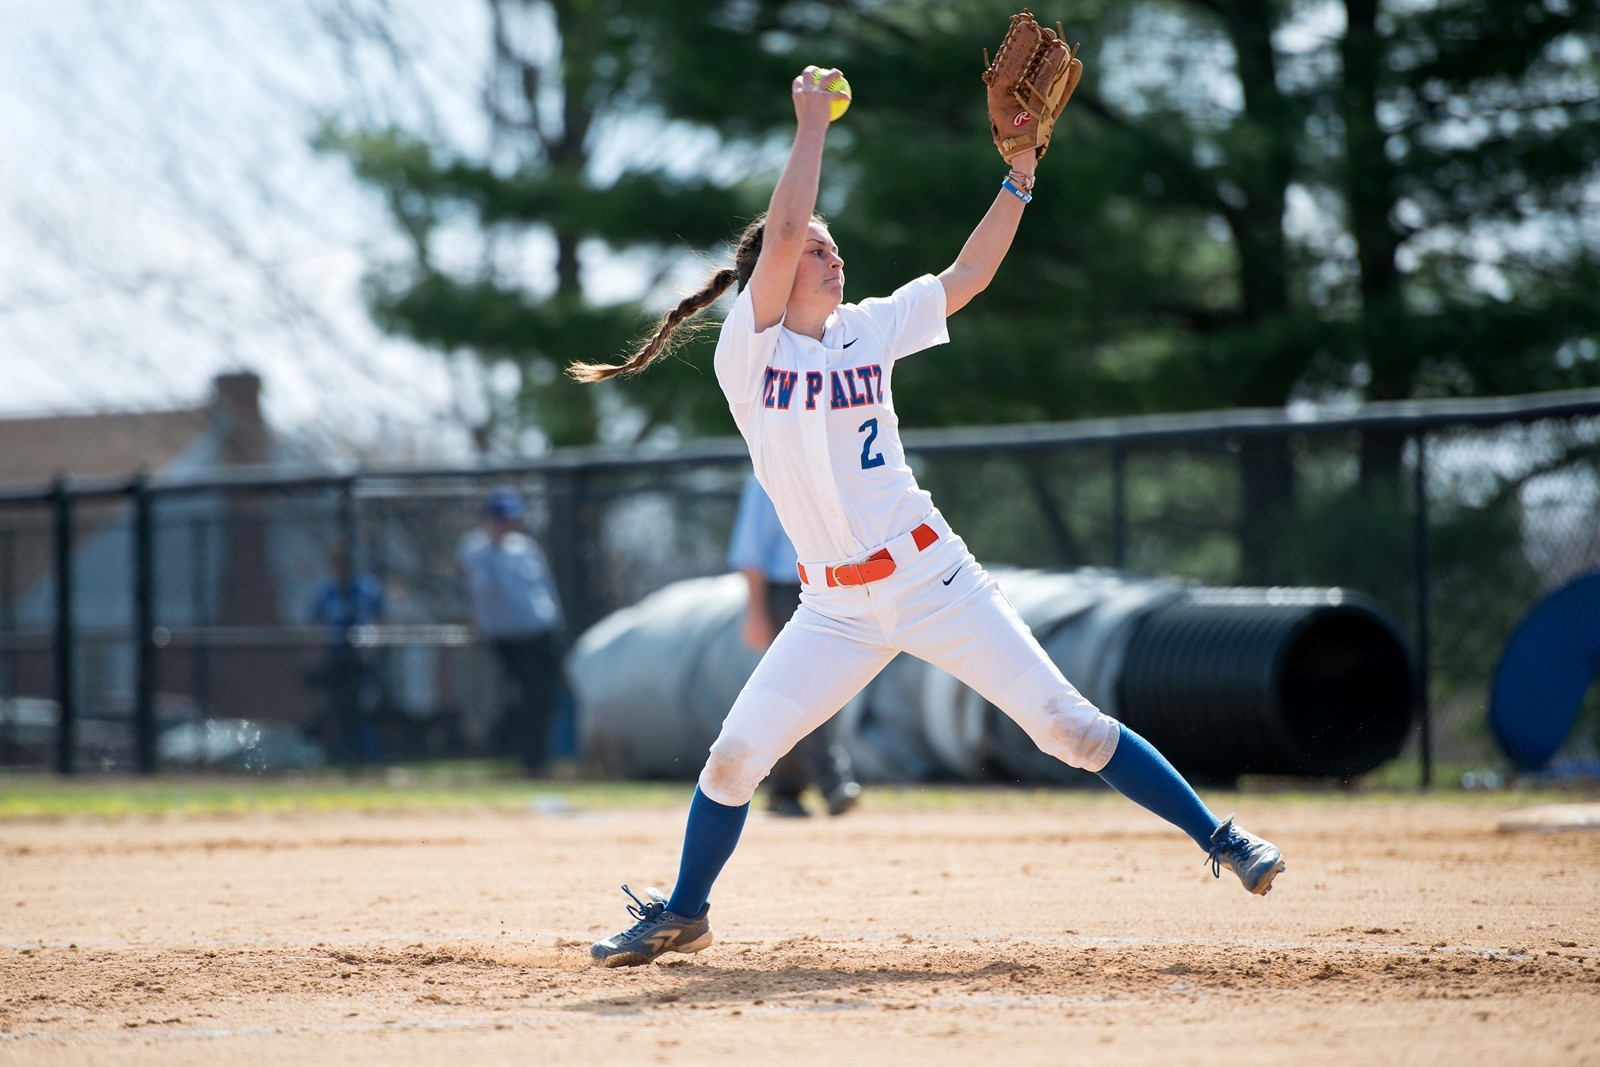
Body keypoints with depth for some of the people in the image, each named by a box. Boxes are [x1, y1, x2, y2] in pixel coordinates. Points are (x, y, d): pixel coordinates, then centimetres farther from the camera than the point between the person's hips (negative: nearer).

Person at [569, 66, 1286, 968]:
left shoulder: (870, 329, 8)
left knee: (1068, 724, -5)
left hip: (933, 580, 1)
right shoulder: (750, 346, -4)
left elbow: (967, 274, 12)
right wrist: (812, 126, -12)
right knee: (736, 757, -5)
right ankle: (683, 916, 17)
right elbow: (782, 231, -17)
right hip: (837, 611, -1)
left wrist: (1020, 175, 4)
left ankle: (1214, 836, 0)